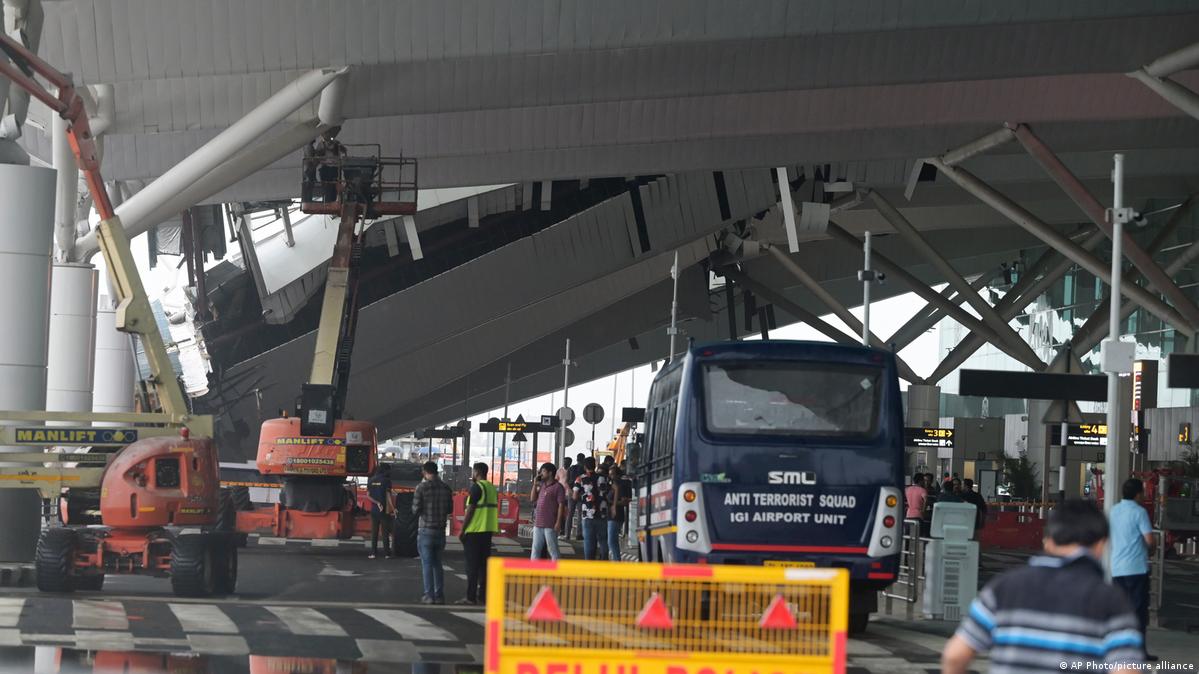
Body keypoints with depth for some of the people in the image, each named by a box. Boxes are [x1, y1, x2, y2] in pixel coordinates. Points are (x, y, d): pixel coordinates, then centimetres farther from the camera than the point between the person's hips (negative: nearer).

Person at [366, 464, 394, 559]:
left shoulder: (371, 480, 6)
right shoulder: (386, 481, -7)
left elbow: (368, 495, 1)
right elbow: (388, 496, -11)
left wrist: (377, 503, -4)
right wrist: (393, 509, -8)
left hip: (374, 510, 3)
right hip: (384, 510, -3)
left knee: (374, 532, 8)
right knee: (385, 532, 2)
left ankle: (373, 553, 4)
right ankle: (386, 553, 2)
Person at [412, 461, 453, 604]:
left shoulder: (421, 488, -12)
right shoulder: (445, 488, 2)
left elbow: (416, 510, -12)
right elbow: (450, 509, 9)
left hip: (426, 529, -4)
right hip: (440, 530, 4)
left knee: (427, 564, 0)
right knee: (437, 563, 14)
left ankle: (429, 595, -3)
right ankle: (439, 595, 11)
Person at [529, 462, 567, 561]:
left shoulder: (557, 487, -8)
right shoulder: (542, 486, 15)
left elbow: (561, 505, -11)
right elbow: (533, 498, 18)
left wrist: (558, 522, -17)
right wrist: (535, 484, 9)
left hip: (550, 525, -8)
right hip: (538, 524, 8)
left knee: (553, 549, -3)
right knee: (536, 549, 11)